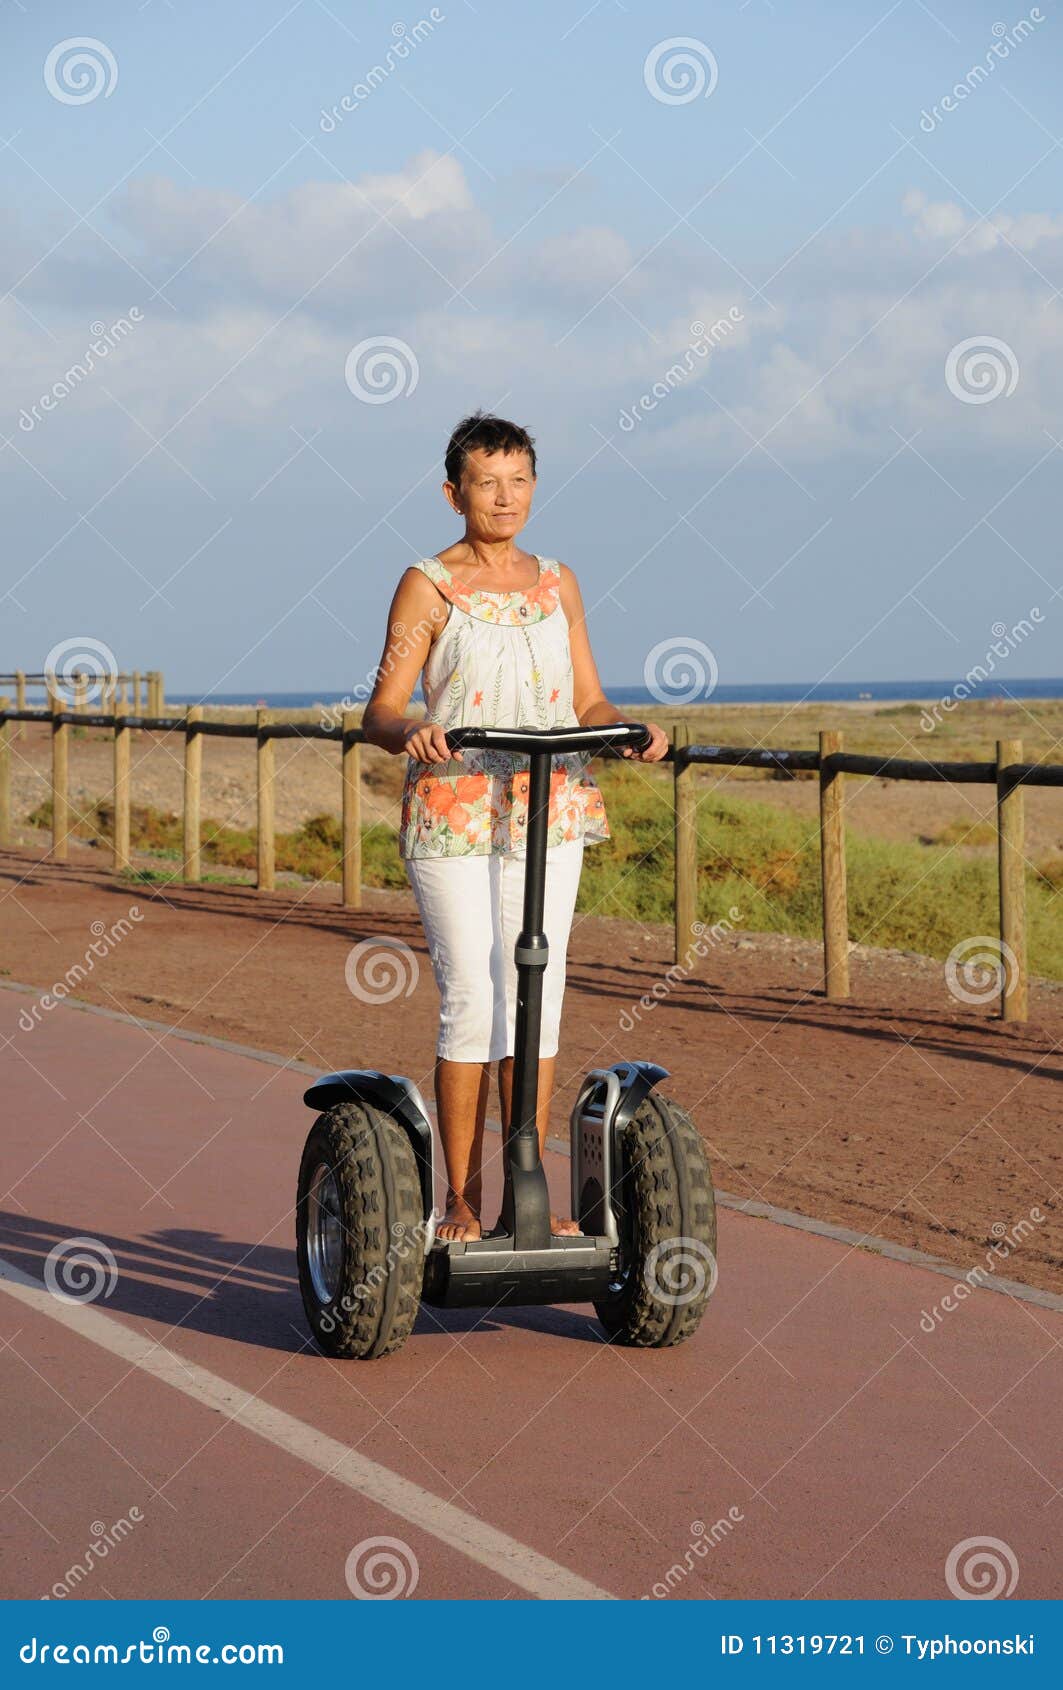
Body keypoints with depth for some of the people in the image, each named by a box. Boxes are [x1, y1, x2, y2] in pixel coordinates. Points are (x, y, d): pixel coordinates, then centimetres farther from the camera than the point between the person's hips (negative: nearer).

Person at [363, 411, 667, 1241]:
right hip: (453, 815, -4)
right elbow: (381, 712, -3)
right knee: (471, 999, -6)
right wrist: (410, 731, -26)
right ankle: (462, 1197, 3)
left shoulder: (557, 584, 13)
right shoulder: (428, 587, 1)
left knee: (538, 996, 2)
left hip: (548, 814, 4)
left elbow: (589, 703, 14)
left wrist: (634, 731, -7)